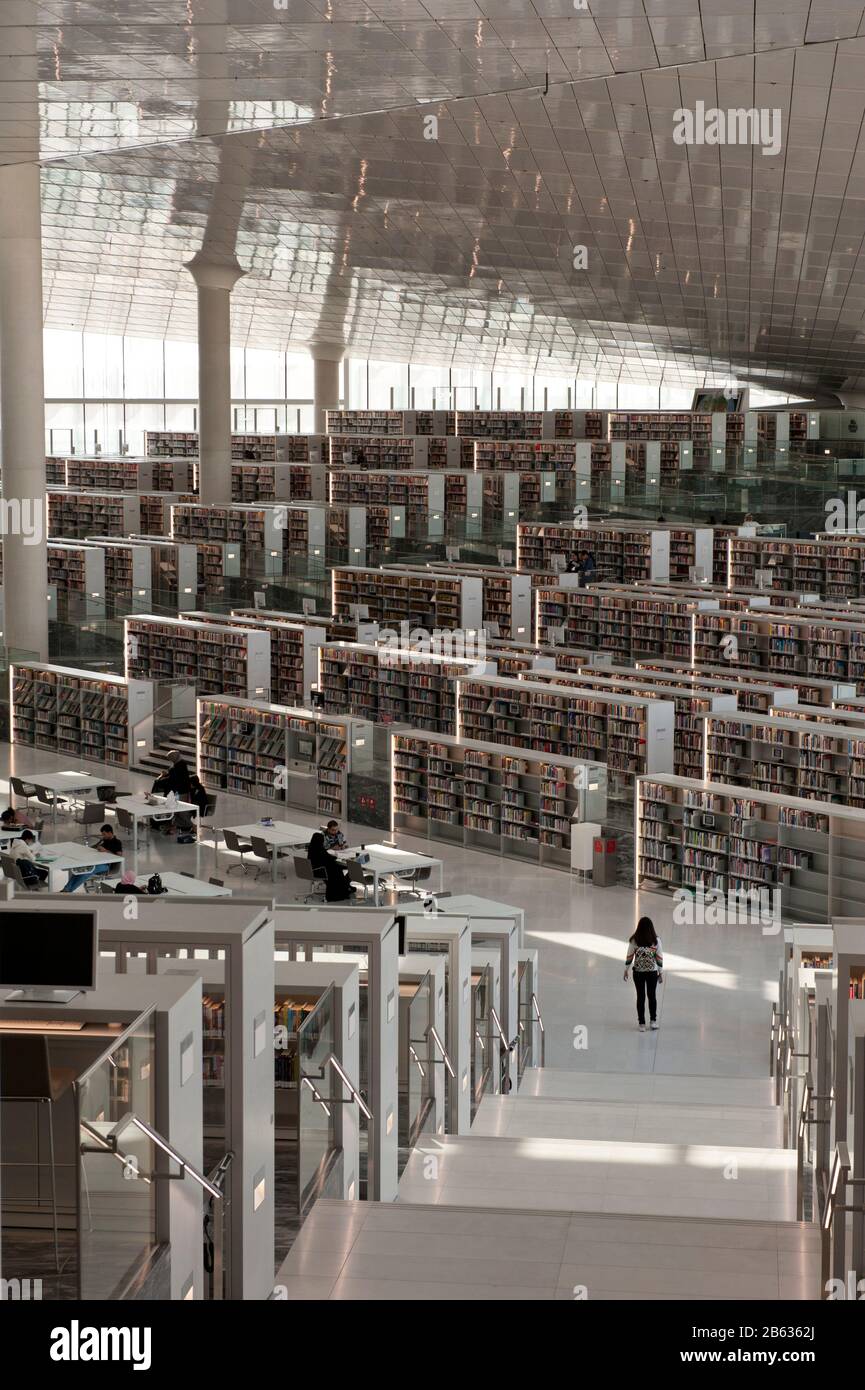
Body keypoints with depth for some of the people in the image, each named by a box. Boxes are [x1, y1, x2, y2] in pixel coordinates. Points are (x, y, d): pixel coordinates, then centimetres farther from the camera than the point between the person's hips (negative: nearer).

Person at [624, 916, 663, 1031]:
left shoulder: (634, 940, -9)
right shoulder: (656, 940, -8)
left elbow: (629, 956, -4)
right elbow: (659, 957, -3)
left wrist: (626, 970, 9)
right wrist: (660, 973, 6)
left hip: (638, 972, 0)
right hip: (652, 972, 0)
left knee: (640, 997, 9)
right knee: (652, 996, 16)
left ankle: (641, 1023, 12)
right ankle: (653, 1021, 19)